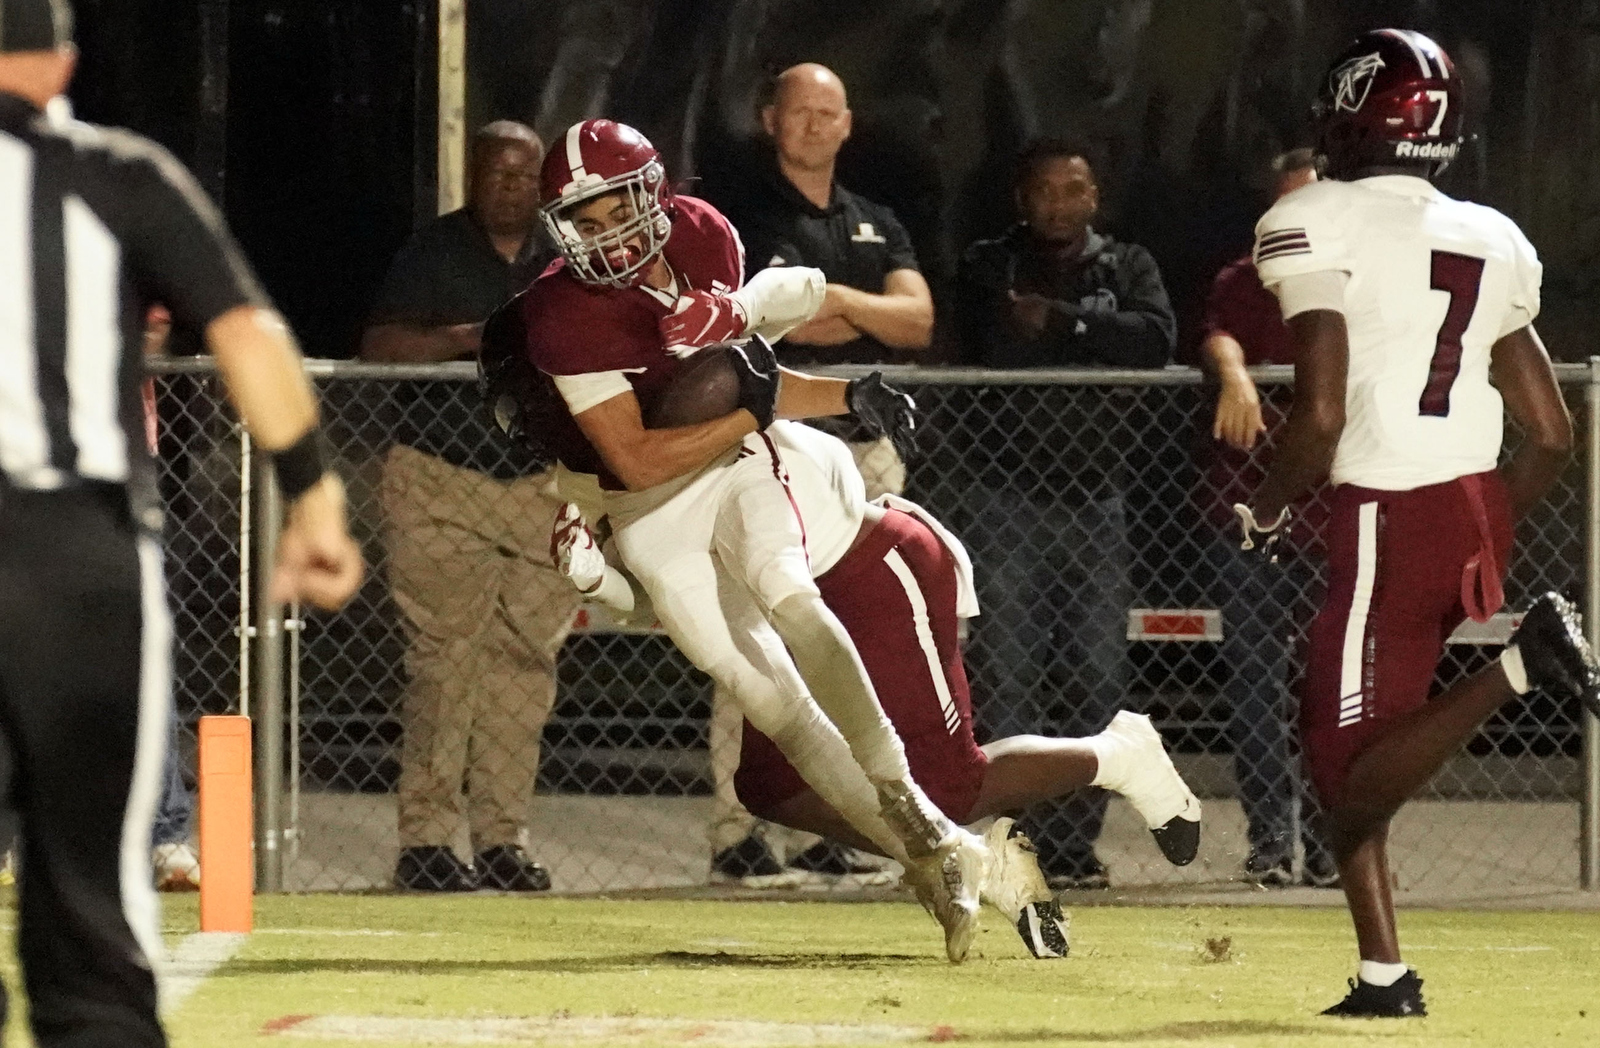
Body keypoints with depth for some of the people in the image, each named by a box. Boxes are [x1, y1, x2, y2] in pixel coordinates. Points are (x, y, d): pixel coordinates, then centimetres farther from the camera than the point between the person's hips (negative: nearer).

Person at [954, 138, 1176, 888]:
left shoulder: (1127, 267, 13)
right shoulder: (988, 268, 7)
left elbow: (1156, 339, -7)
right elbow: (990, 347, -12)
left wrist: (1061, 322, -12)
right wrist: (1095, 339, -9)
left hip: (1097, 499, 3)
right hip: (1010, 495, -3)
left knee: (1098, 676, 2)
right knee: (1007, 673, -9)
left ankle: (1072, 844, 7)